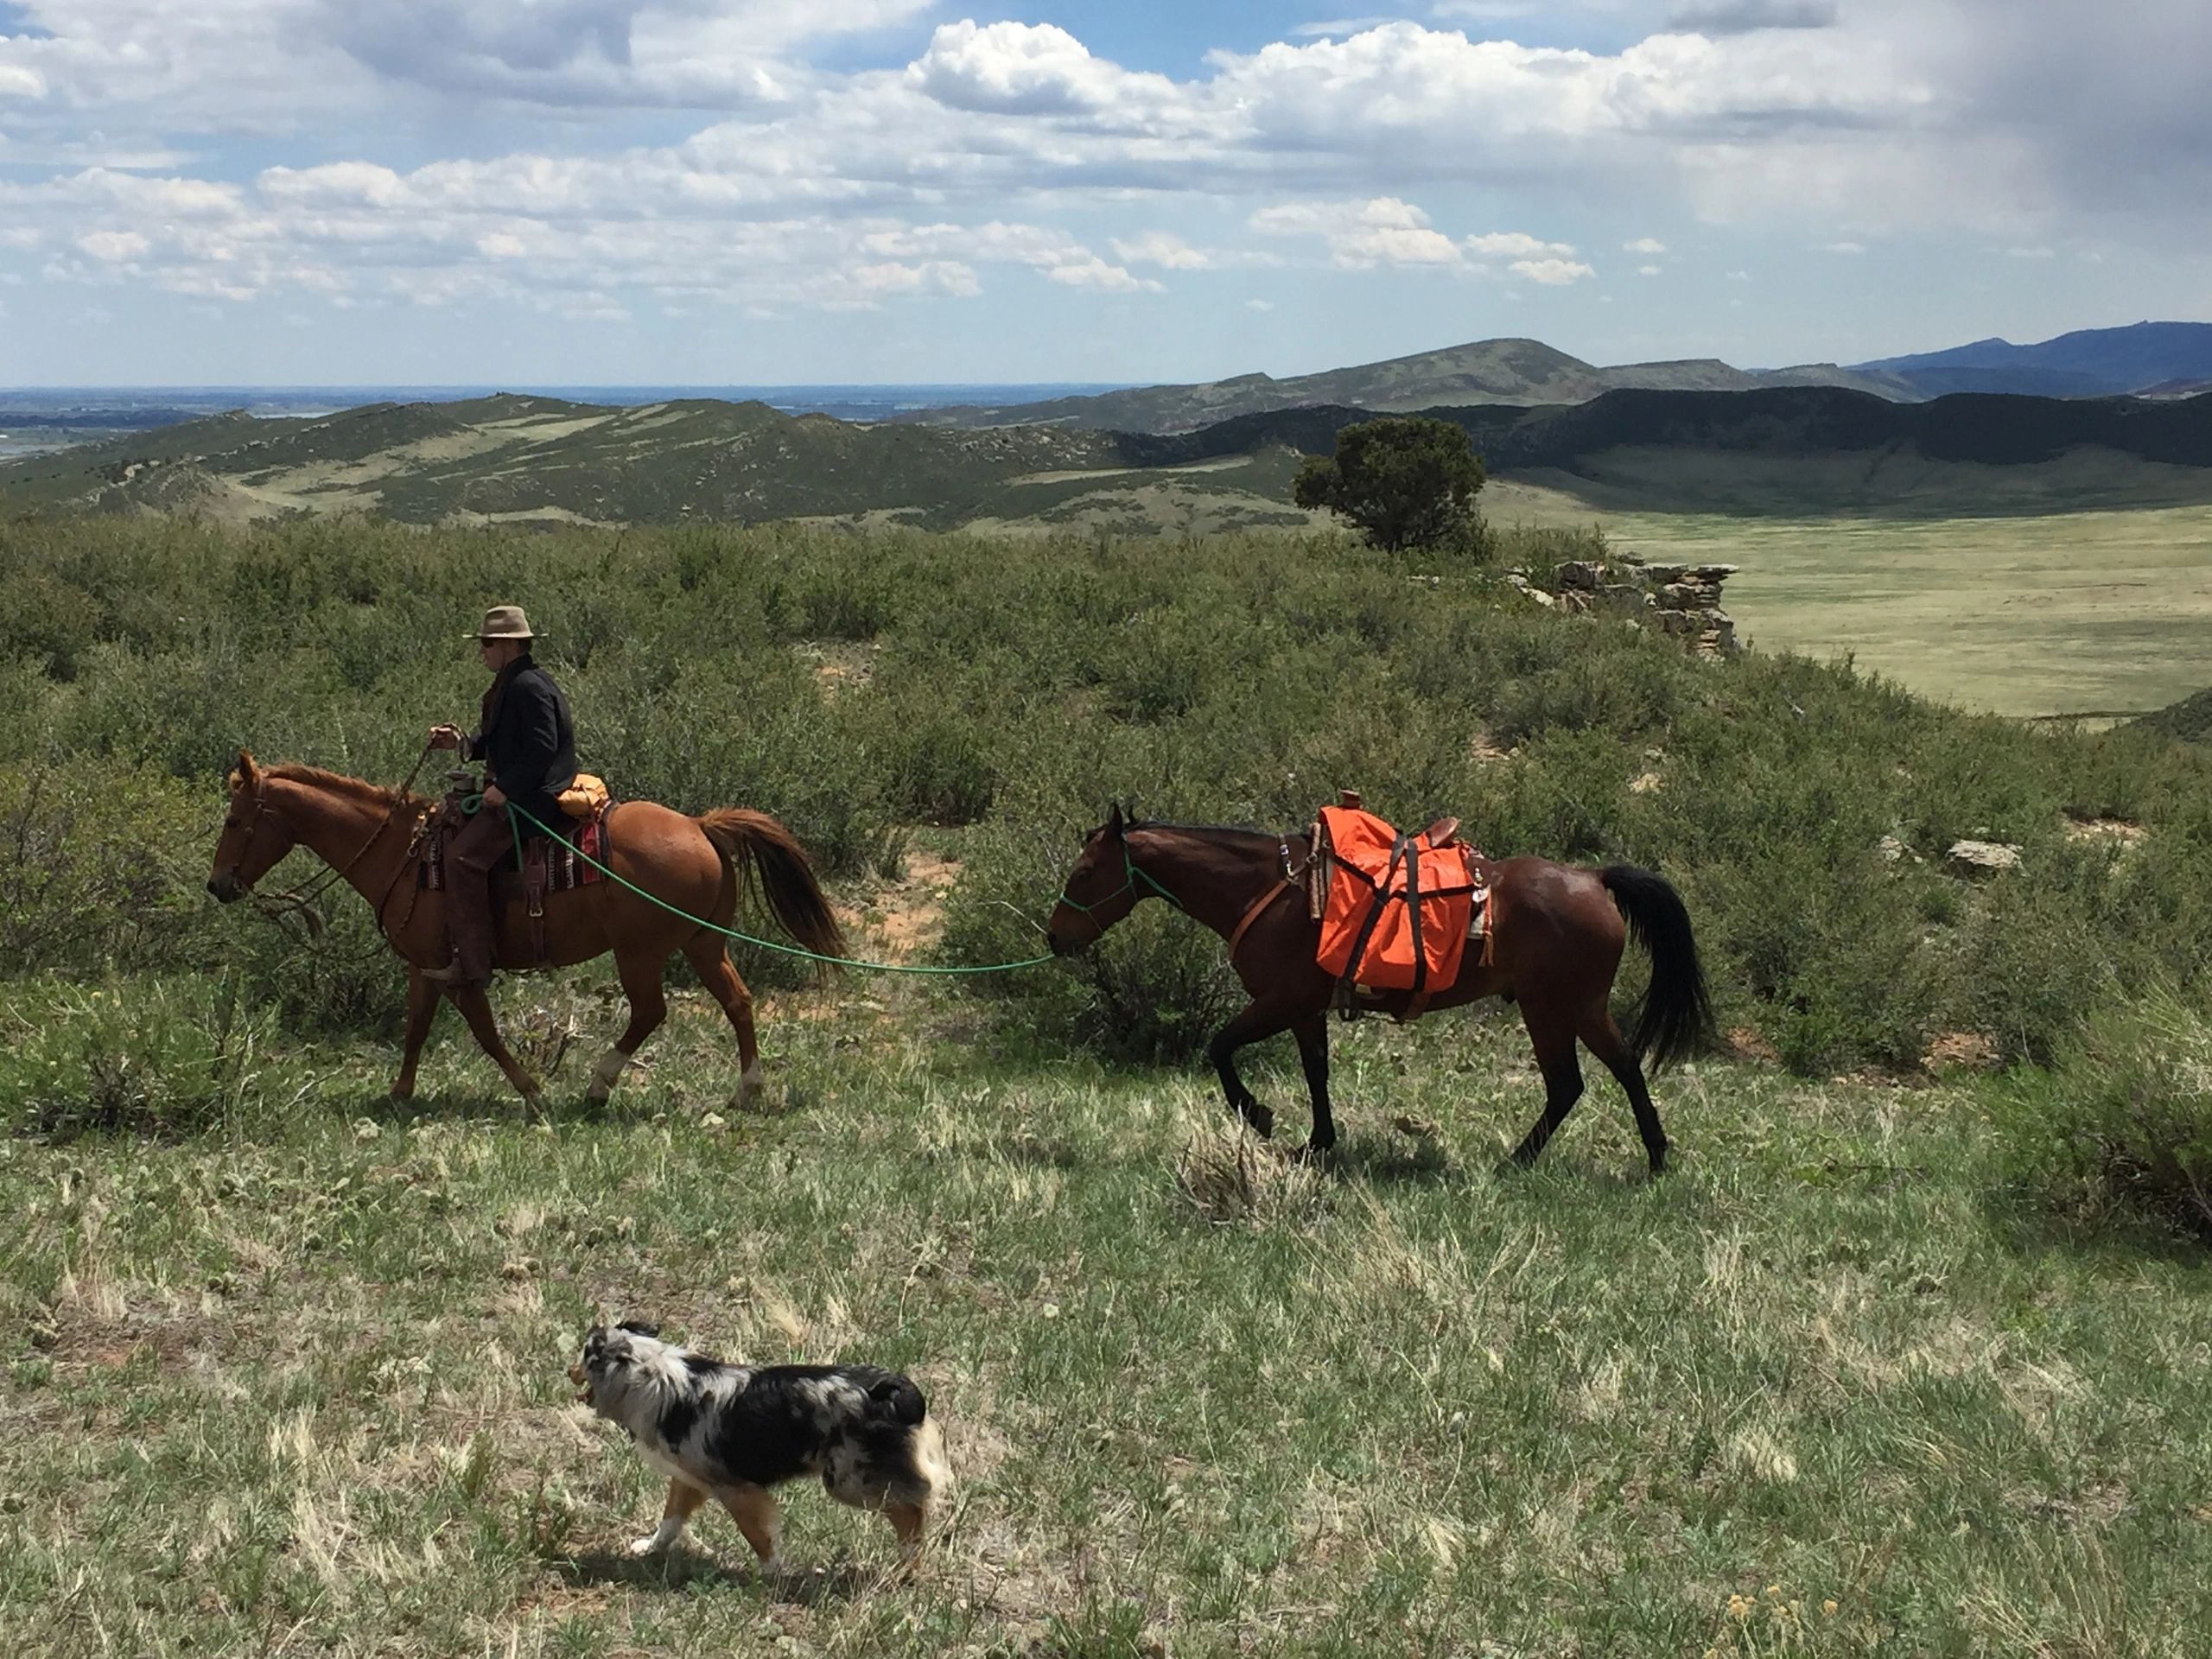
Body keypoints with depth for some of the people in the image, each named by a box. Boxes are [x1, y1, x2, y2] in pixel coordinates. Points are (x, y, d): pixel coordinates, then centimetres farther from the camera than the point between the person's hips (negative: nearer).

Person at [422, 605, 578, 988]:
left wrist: (505, 788, -23)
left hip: (533, 798, -12)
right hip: (512, 792, 12)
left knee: (463, 858, -22)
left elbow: (542, 748, -23)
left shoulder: (529, 686, -16)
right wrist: (462, 742, 8)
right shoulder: (511, 684, 17)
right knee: (449, 831, 15)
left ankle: (472, 964, -22)